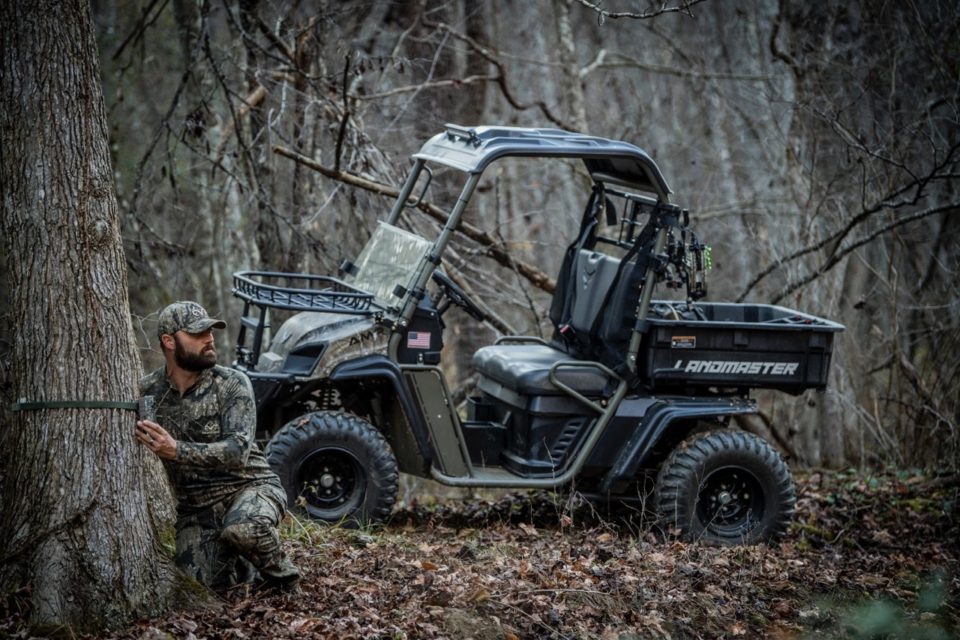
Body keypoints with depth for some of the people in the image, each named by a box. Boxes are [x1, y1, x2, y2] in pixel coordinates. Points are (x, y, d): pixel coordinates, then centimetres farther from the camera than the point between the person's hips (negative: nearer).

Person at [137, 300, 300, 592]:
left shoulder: (233, 384, -13)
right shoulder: (147, 391, -2)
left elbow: (238, 450, -25)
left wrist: (177, 450, -37)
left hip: (249, 487, -4)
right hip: (195, 507, 4)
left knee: (242, 528, -37)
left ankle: (280, 573, -5)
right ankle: (245, 566, 22)